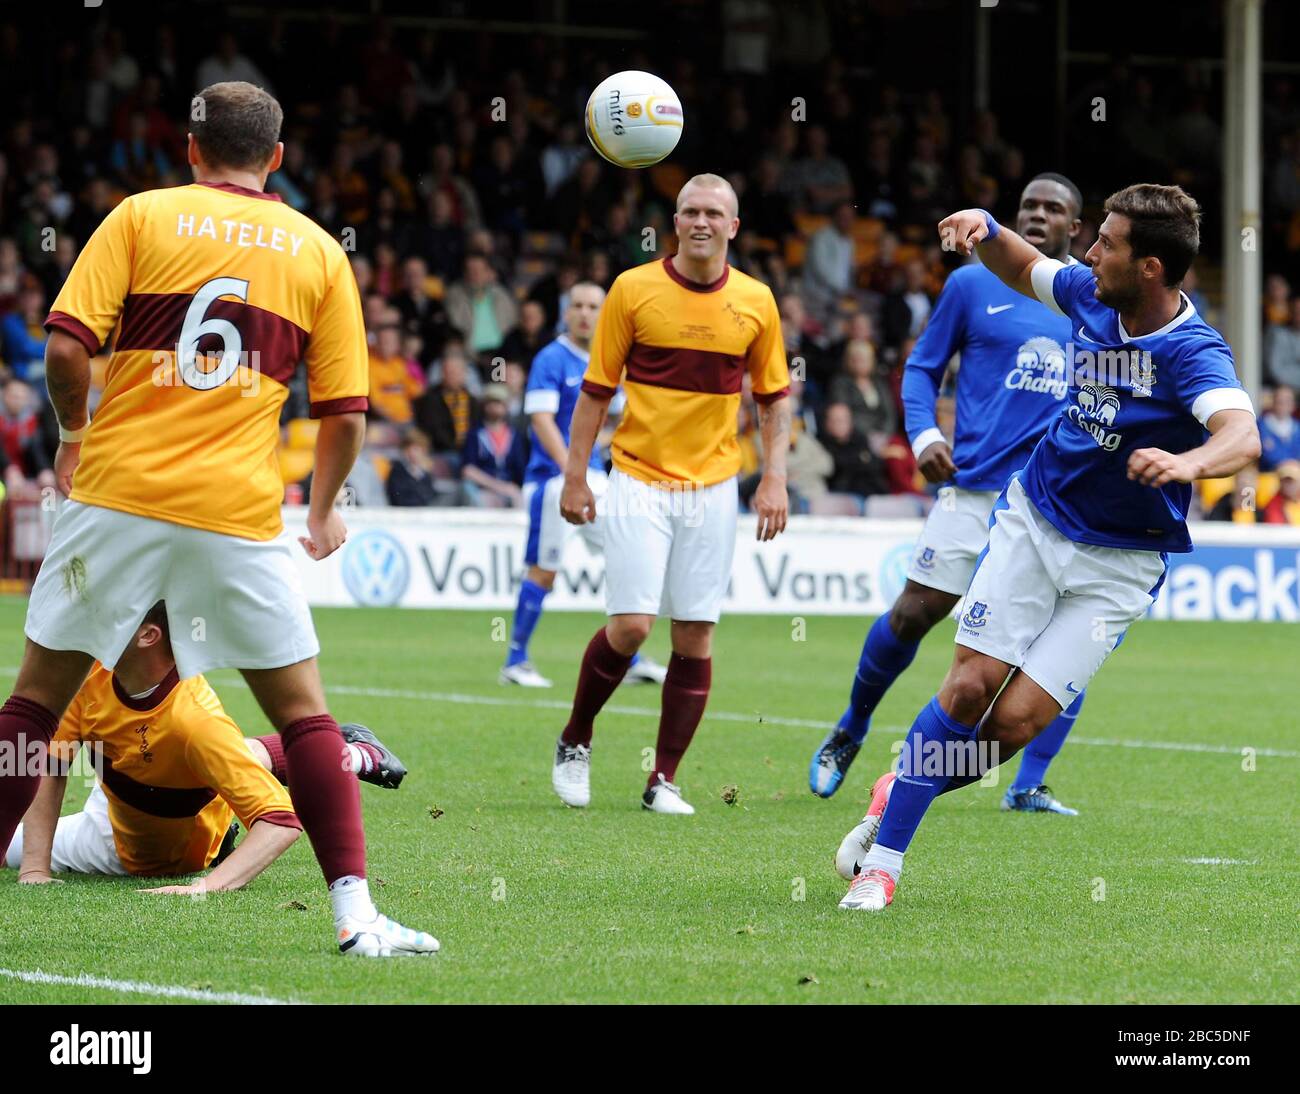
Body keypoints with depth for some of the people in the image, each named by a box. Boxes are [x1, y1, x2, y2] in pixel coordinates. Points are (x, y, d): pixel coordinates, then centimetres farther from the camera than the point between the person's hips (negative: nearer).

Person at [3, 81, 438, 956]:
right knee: (304, 711, 8)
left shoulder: (141, 217, 5)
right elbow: (346, 413, 8)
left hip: (119, 492, 0)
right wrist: (326, 510, 24)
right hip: (241, 514, 0)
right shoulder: (320, 252, 9)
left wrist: (74, 434, 13)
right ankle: (356, 911, -1)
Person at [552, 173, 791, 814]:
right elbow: (596, 390, 2)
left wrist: (774, 479, 2)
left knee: (694, 635, -1)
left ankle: (663, 781, 7)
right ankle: (574, 744, 13)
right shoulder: (633, 290, -2)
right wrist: (575, 476, -1)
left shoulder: (756, 302, 4)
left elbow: (774, 398, 13)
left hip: (712, 487, 2)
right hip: (638, 479, -2)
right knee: (629, 625, -11)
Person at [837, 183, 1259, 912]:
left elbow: (1243, 439, -43)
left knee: (1017, 722, -10)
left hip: (1119, 564, -4)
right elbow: (1024, 269, 19)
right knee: (971, 686, -8)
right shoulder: (1091, 296, -4)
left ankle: (908, 790, 16)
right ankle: (883, 859, 1)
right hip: (1033, 519, 4)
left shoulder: (1193, 352, -24)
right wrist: (986, 230, -3)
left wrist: (1187, 462, -64)